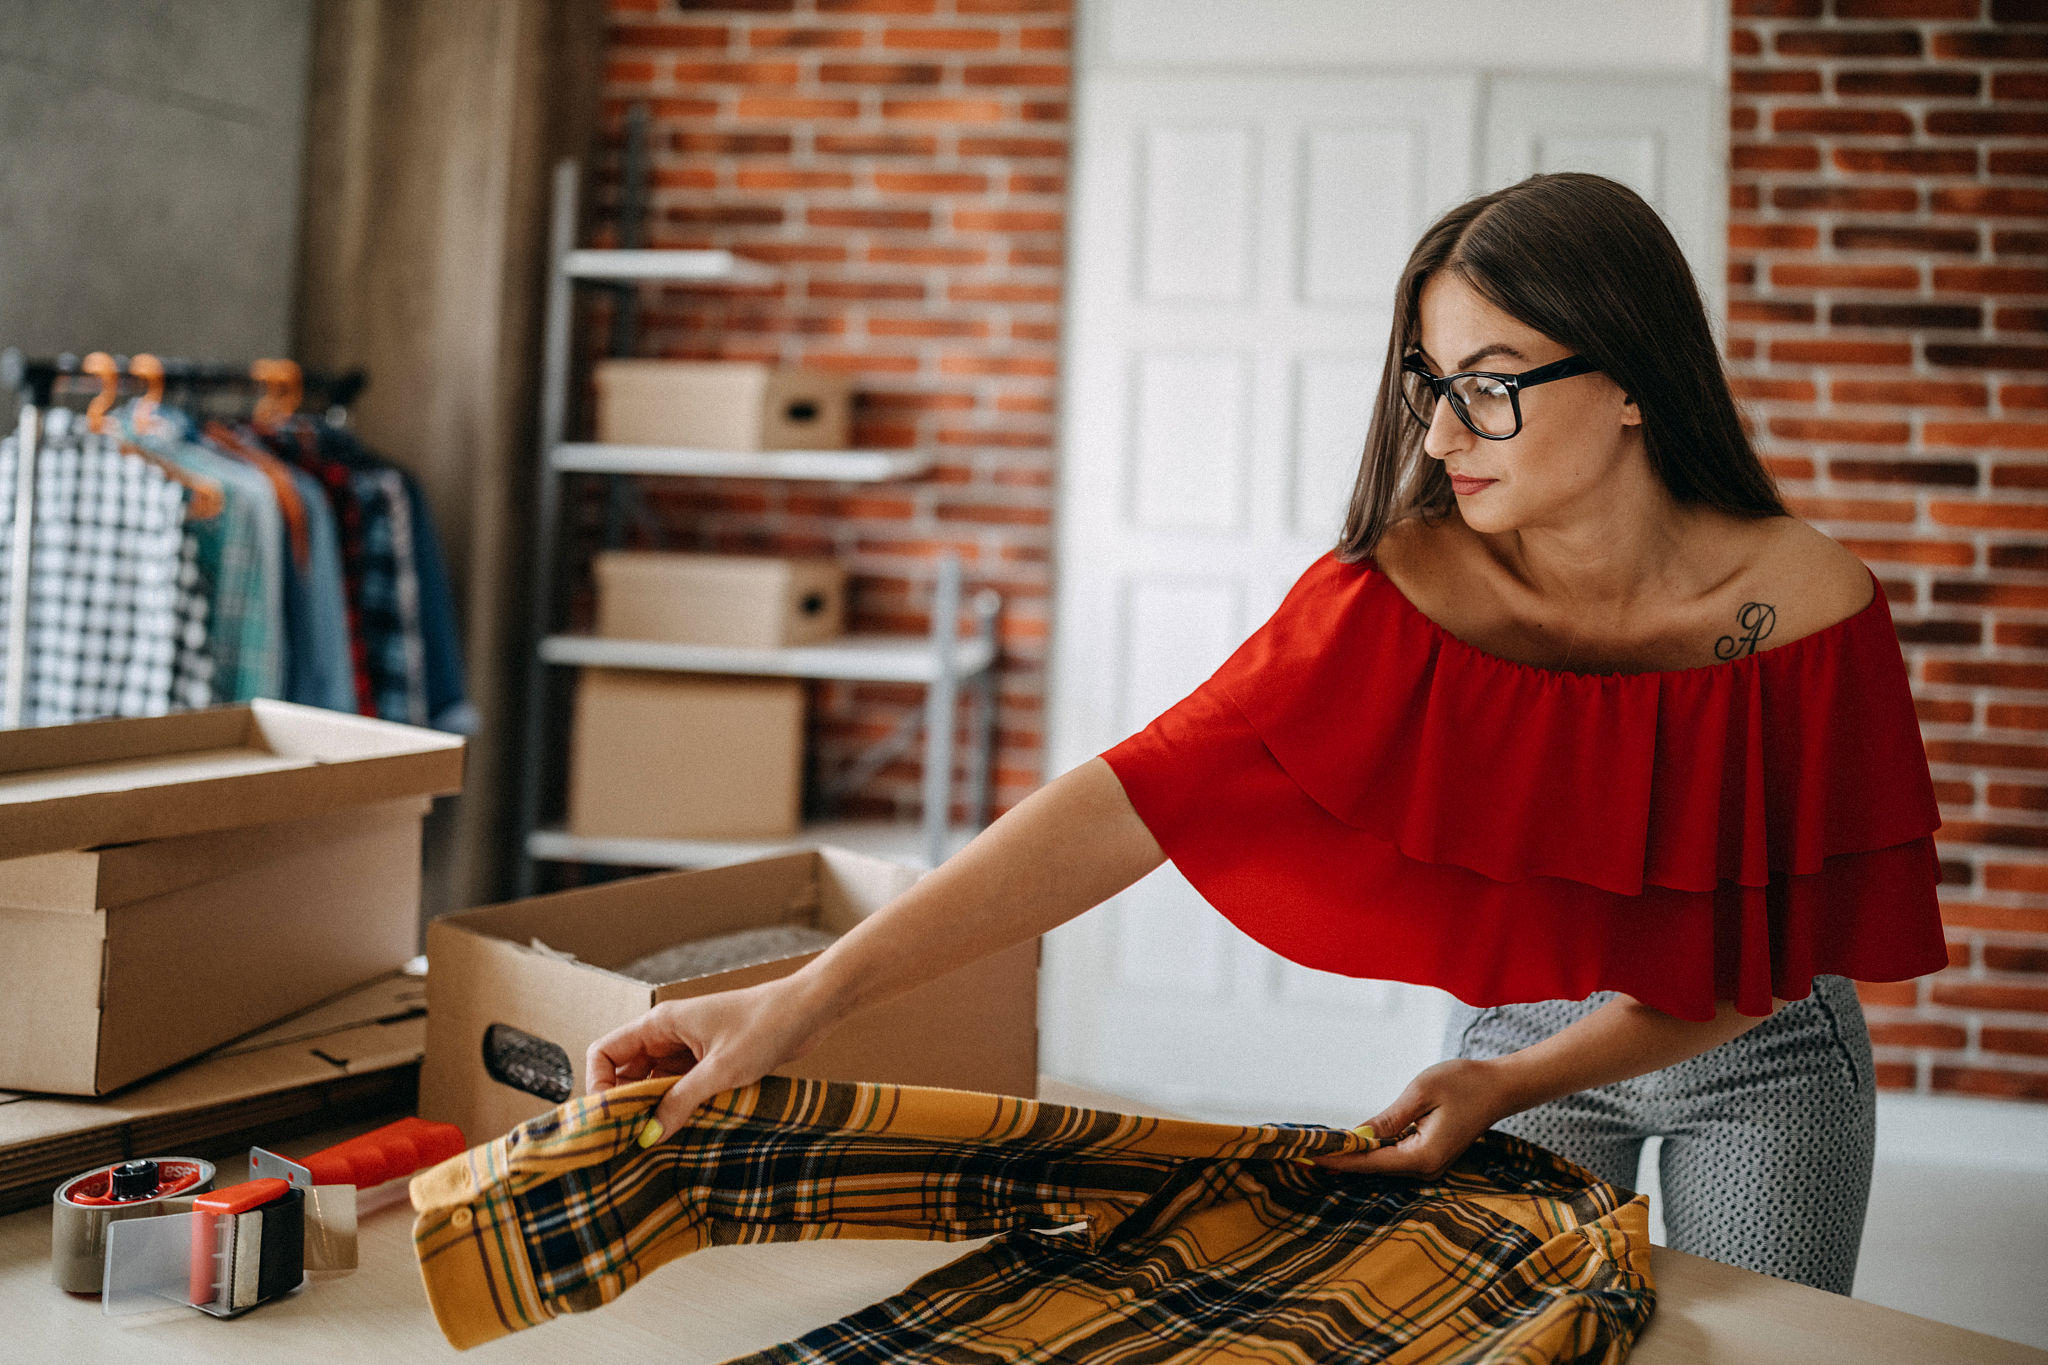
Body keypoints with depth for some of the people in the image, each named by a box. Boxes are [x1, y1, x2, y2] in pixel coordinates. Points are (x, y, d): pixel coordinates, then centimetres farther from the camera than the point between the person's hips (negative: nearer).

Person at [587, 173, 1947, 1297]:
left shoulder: (1810, 609, -26)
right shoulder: (1401, 596, -26)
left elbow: (1768, 958, -18)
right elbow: (1143, 793, -36)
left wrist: (1507, 1085, -27)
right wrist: (805, 998, -44)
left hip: (1763, 1053, 0)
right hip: (1524, 1020, 1)